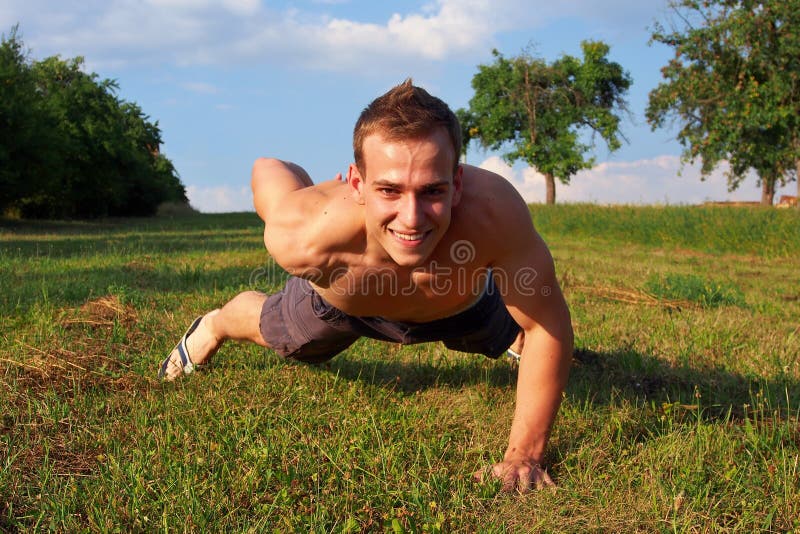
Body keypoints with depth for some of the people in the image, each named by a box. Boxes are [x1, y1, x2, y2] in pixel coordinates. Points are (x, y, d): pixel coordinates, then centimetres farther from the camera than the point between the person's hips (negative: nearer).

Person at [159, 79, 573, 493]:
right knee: (274, 332, 29)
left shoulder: (492, 210, -49)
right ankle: (214, 326, 64)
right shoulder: (303, 237, -46)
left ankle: (518, 341, 69)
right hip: (337, 303, 0)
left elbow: (548, 325, -35)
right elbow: (267, 168, -23)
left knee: (510, 334, 31)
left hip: (461, 305, 1)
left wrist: (525, 453, -31)